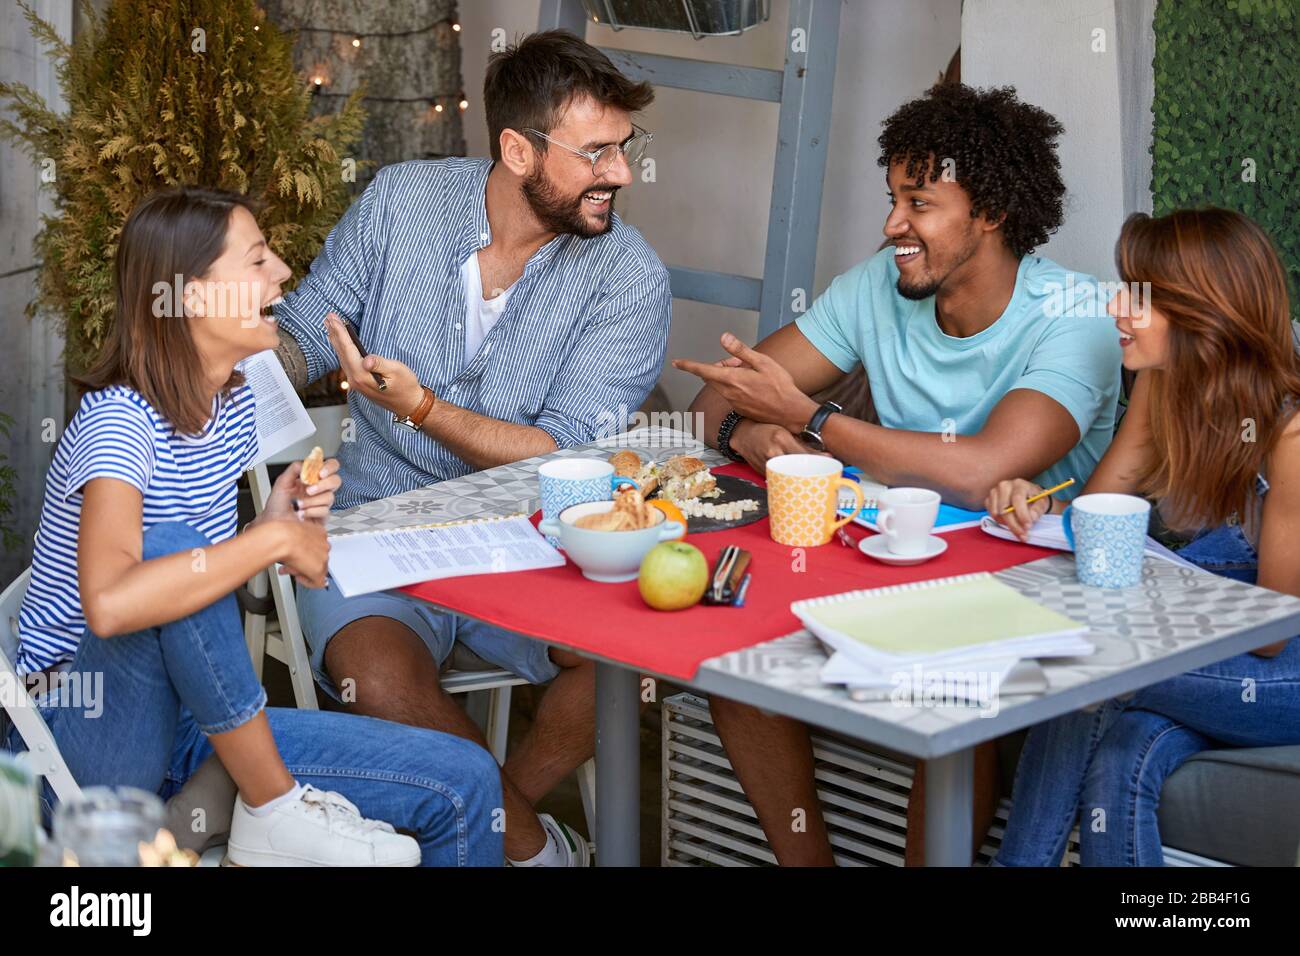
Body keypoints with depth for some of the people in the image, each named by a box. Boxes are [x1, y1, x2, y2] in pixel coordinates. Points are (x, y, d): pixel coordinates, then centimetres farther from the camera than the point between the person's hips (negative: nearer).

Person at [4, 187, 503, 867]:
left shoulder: (234, 403, 6)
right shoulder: (120, 421, -20)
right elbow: (110, 603, -39)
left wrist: (274, 520, -6)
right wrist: (276, 539, -29)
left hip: (190, 721, 7)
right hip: (87, 739, -7)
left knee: (466, 786, -8)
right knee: (169, 547, -37)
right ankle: (275, 811, -22)